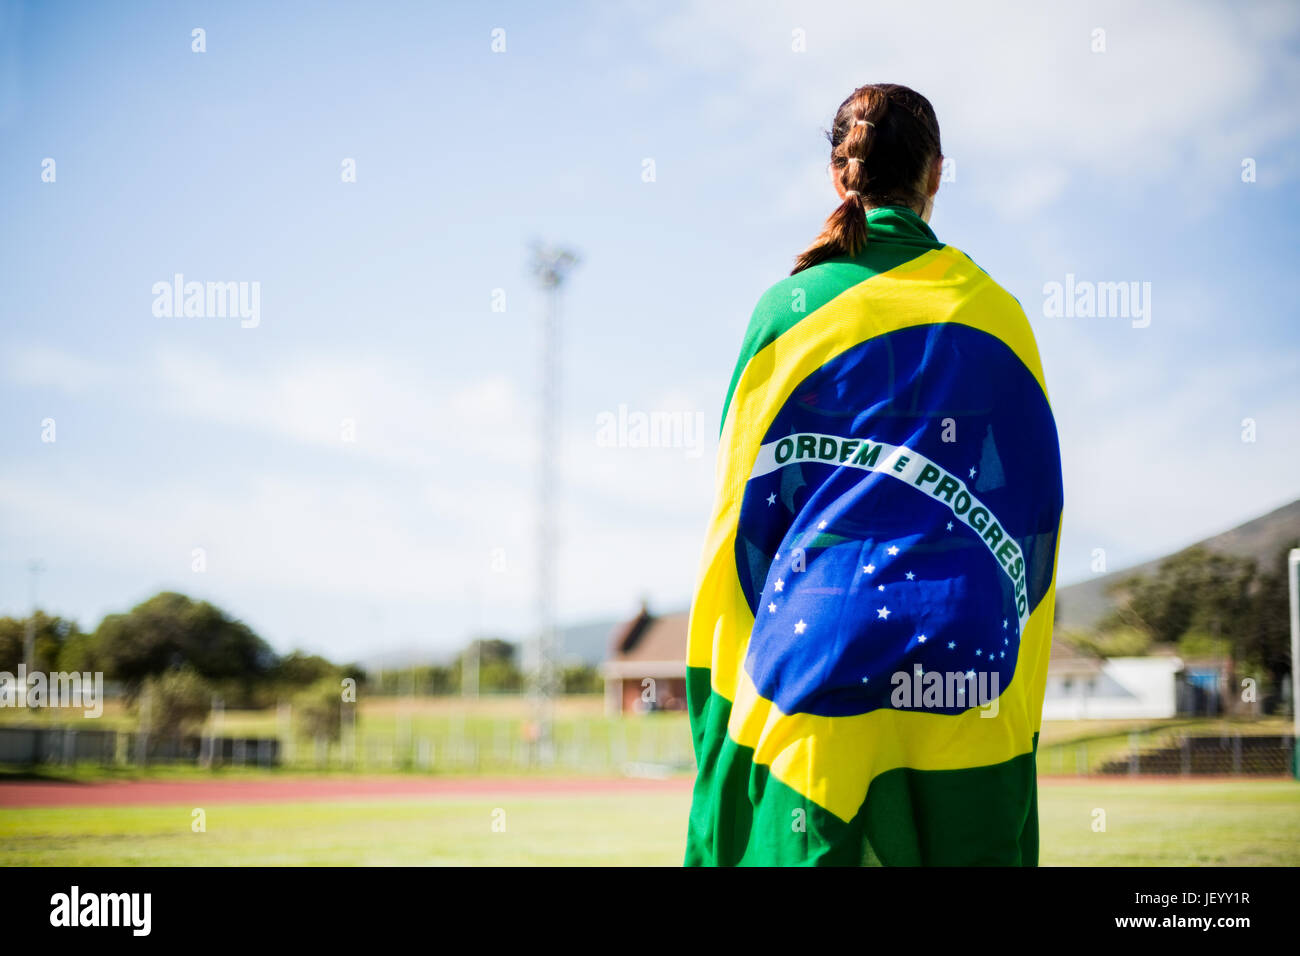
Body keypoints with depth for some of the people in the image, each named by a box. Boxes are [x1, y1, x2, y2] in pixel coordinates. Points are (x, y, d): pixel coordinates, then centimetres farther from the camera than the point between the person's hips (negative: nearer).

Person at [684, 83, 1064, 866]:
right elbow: (1037, 509, 9)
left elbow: (745, 504, 5)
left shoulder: (791, 308, 4)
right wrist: (1018, 681, 16)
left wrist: (726, 681, 11)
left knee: (803, 847, -1)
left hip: (814, 645, -1)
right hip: (966, 663, 1)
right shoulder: (994, 312, 8)